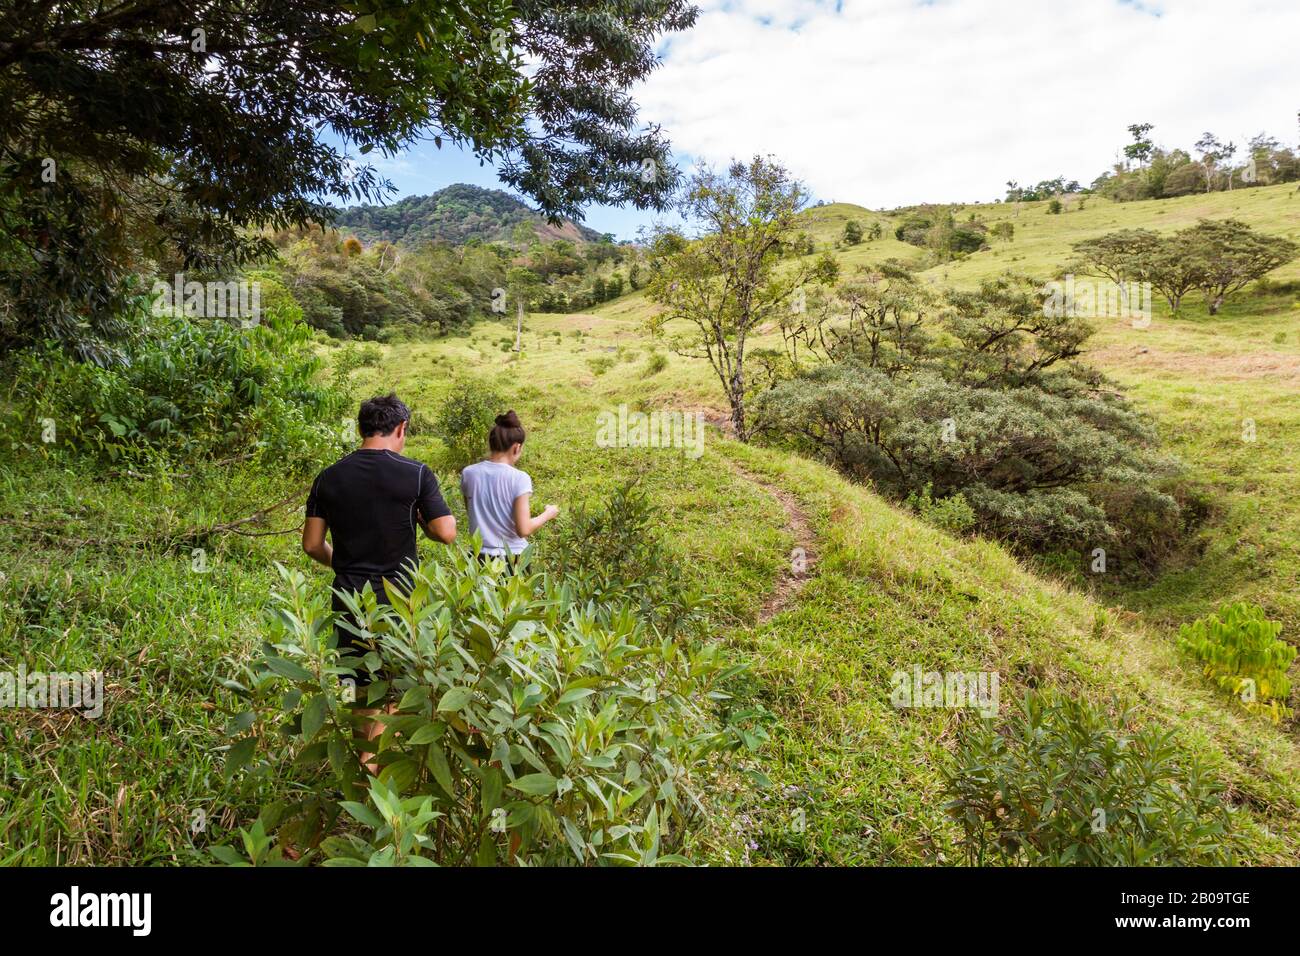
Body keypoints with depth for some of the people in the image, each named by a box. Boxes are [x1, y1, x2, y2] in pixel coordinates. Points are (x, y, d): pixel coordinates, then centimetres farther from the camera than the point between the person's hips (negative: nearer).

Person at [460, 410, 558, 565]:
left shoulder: (469, 474, -3)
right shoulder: (519, 478, -15)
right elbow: (523, 530, -16)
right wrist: (547, 514, 0)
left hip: (481, 557, 3)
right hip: (512, 558, -3)